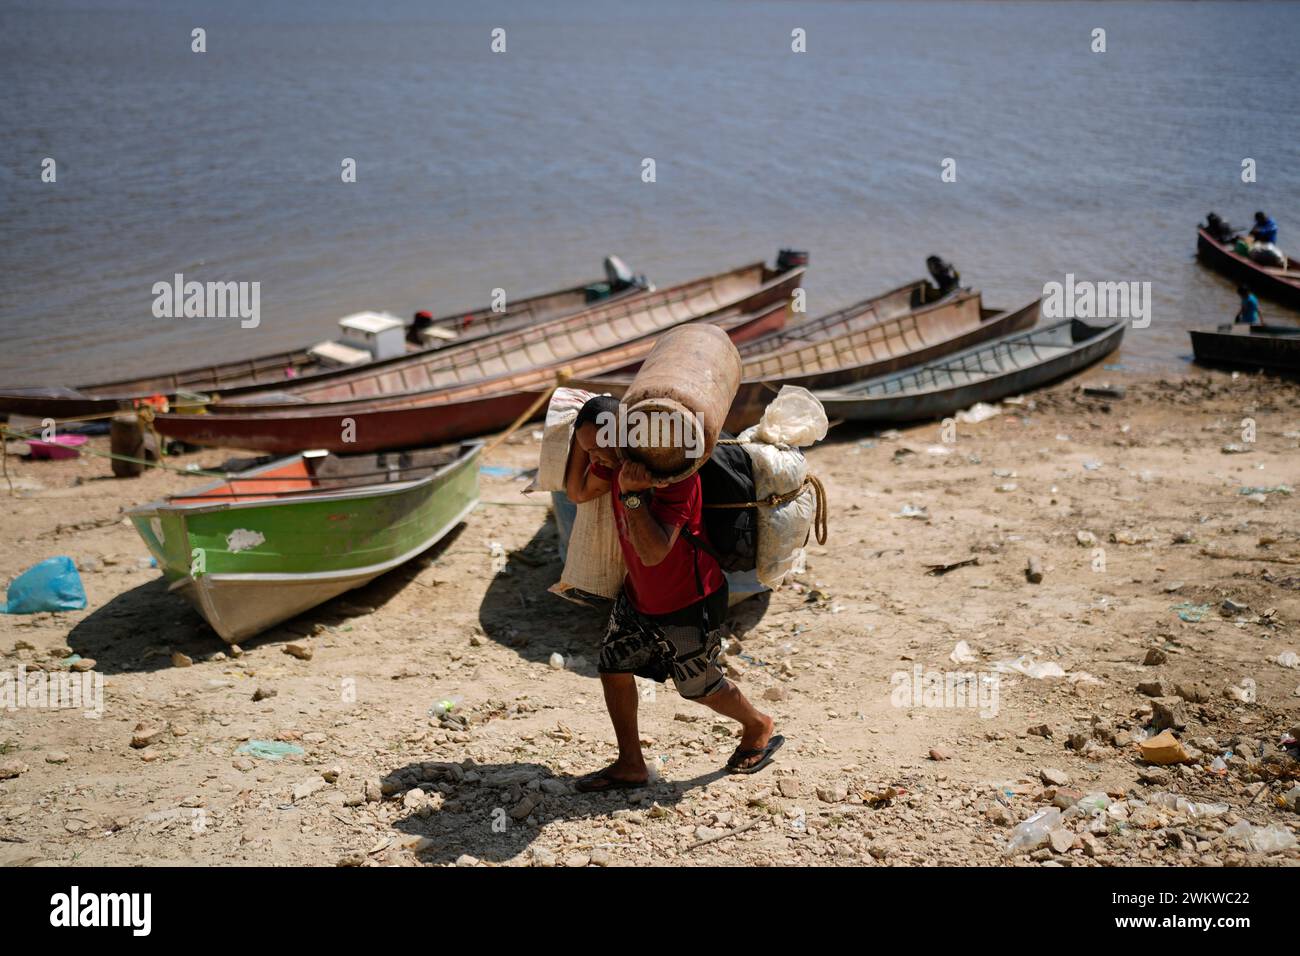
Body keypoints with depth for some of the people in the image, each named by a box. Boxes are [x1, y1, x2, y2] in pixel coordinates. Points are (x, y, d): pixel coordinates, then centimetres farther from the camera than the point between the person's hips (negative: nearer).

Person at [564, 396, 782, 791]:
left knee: (699, 687, 10)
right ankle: (630, 765, 21)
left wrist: (631, 493, -47)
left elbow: (654, 552, -39)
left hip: (689, 603, -8)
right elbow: (578, 492, 9)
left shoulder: (674, 474, -33)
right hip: (638, 595, 8)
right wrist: (582, 437, -5)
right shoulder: (618, 462, -7)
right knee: (613, 668, 7)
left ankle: (759, 727, 39)